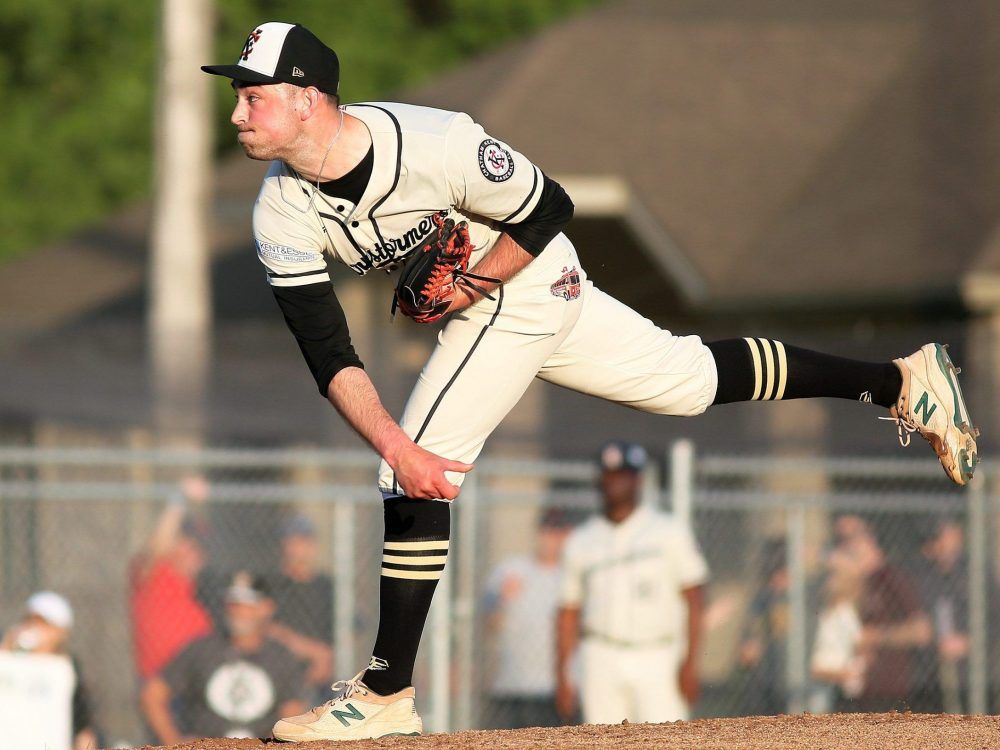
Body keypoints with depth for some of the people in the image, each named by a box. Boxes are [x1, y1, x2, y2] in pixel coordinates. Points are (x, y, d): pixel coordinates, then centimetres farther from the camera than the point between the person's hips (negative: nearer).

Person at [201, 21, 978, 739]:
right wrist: (396, 447, -31)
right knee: (692, 376, 17)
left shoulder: (433, 143, -34)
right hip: (473, 311, 6)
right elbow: (329, 355, -19)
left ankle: (388, 695, -7)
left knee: (416, 478, -16)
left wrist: (470, 288, -20)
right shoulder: (282, 215, -18)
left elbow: (550, 208, -17)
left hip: (528, 285, -6)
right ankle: (905, 379, 30)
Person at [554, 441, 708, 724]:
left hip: (658, 662, -3)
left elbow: (693, 598, 0)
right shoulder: (580, 541, 13)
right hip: (601, 664, 3)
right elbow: (568, 611, 14)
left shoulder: (670, 531, 5)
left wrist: (690, 663, -10)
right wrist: (561, 675, 6)